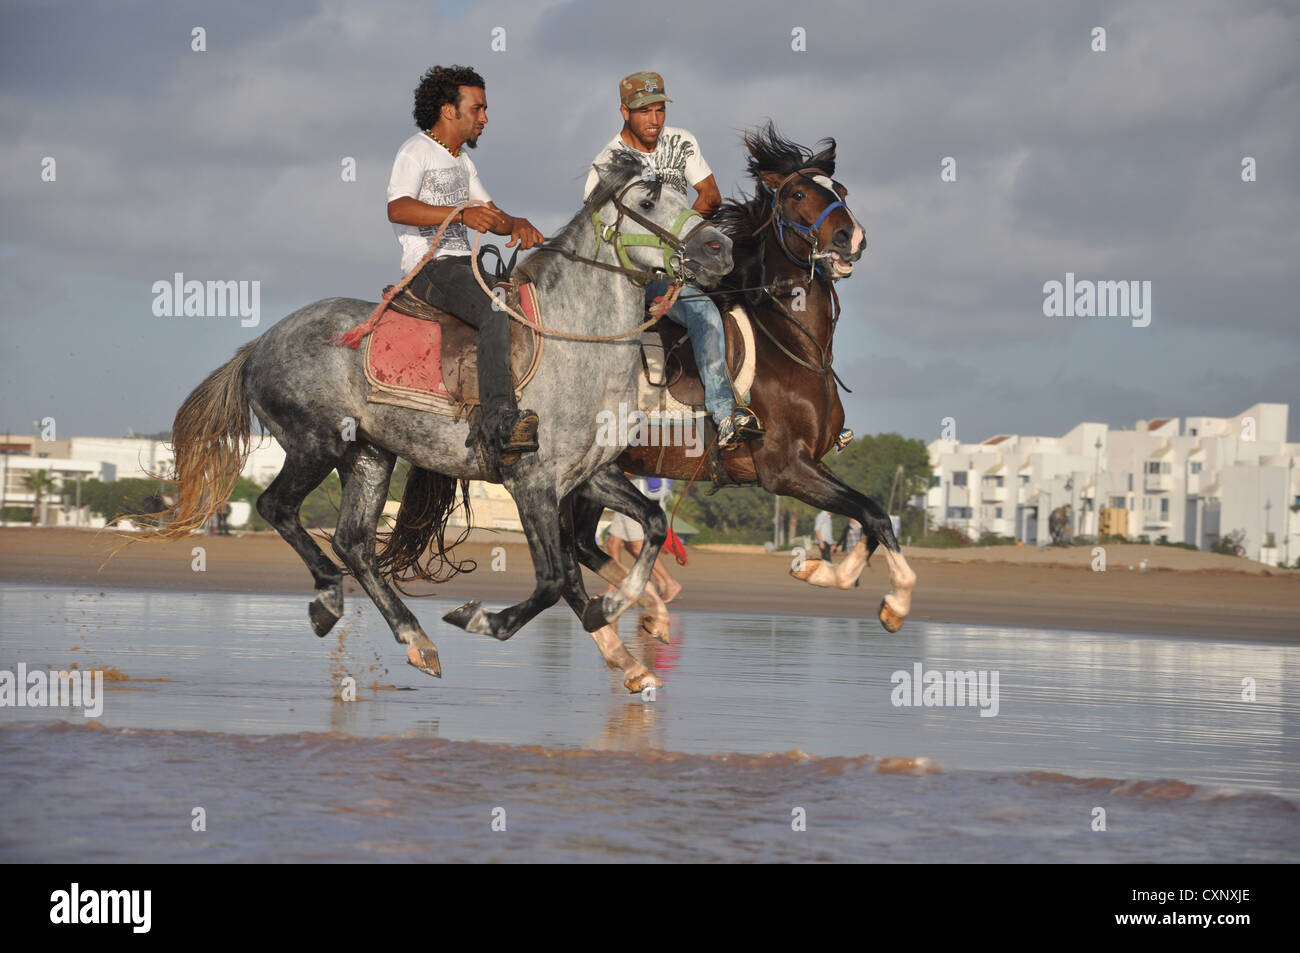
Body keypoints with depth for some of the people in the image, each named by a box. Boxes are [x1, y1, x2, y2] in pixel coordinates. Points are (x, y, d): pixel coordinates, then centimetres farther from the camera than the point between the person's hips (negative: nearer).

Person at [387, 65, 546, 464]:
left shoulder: (462, 162, 25)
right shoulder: (416, 151, -4)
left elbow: (493, 217, 24)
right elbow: (397, 208, -21)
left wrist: (517, 225, -1)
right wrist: (462, 214, -32)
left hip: (463, 266, 10)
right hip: (429, 267, -10)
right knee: (495, 311, -34)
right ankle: (498, 419, -47)